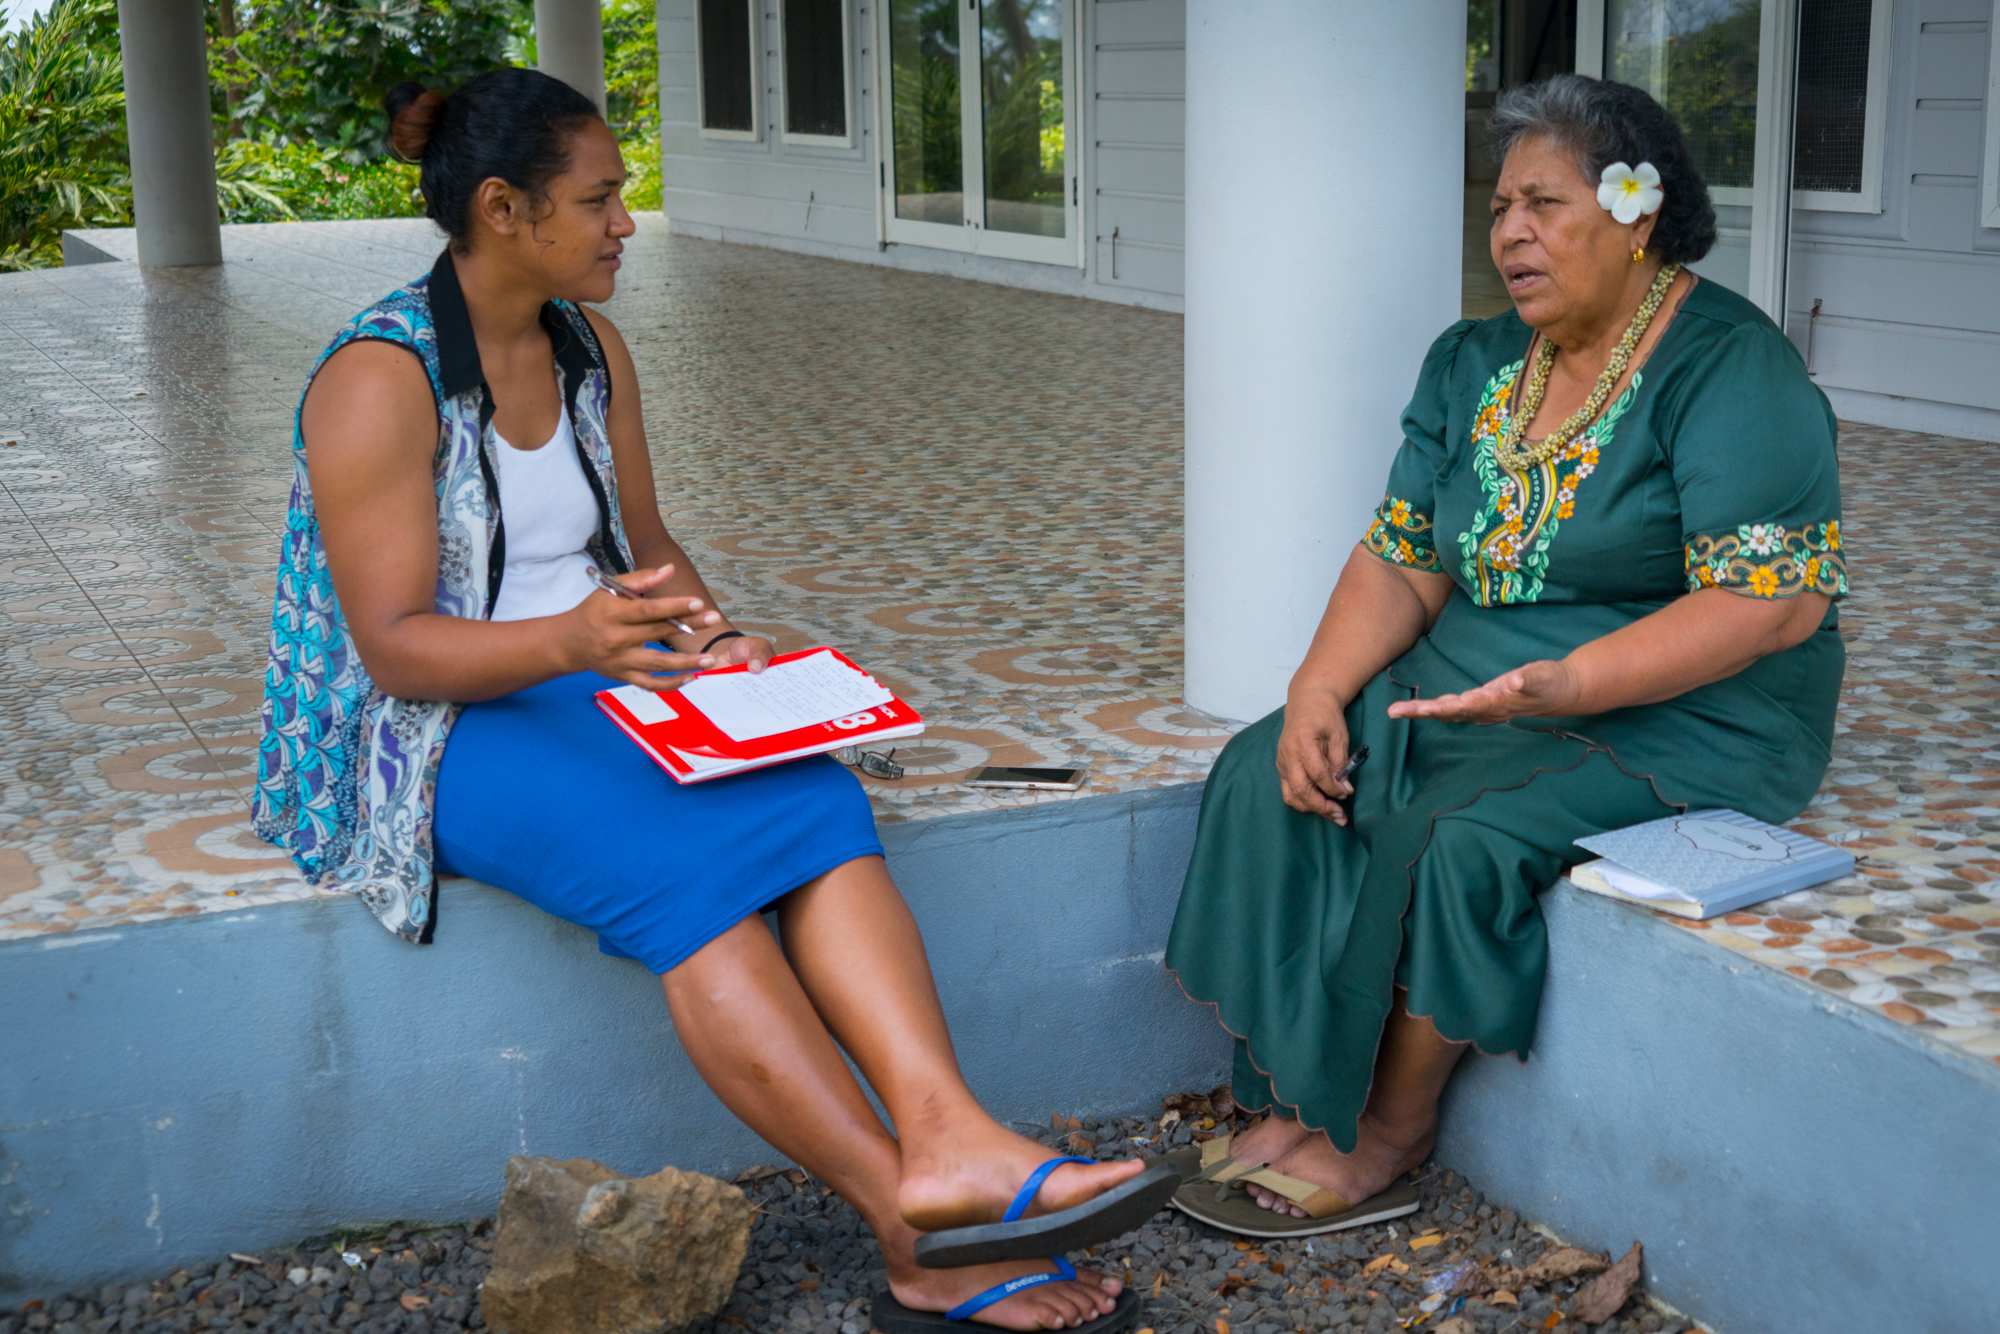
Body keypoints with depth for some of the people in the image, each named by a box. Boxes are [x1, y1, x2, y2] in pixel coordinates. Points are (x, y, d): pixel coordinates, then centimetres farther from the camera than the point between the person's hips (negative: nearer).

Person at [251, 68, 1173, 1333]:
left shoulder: (590, 349, 9)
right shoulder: (381, 378, -14)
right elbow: (394, 646, -18)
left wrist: (709, 630, -4)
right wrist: (571, 640, -36)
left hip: (602, 678, 7)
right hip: (442, 730, -7)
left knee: (816, 802, -24)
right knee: (683, 865, -33)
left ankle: (950, 1141, -42)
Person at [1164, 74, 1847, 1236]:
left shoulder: (1730, 369, -13)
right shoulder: (1475, 364, 10)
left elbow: (1775, 605, -22)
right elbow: (1403, 561, 7)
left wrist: (1556, 687, -32)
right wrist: (1319, 692, -12)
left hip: (1678, 715, -7)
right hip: (1473, 689, 7)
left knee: (1465, 841, -30)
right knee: (1268, 775, -12)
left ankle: (1384, 1141, -9)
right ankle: (1299, 1104, -11)